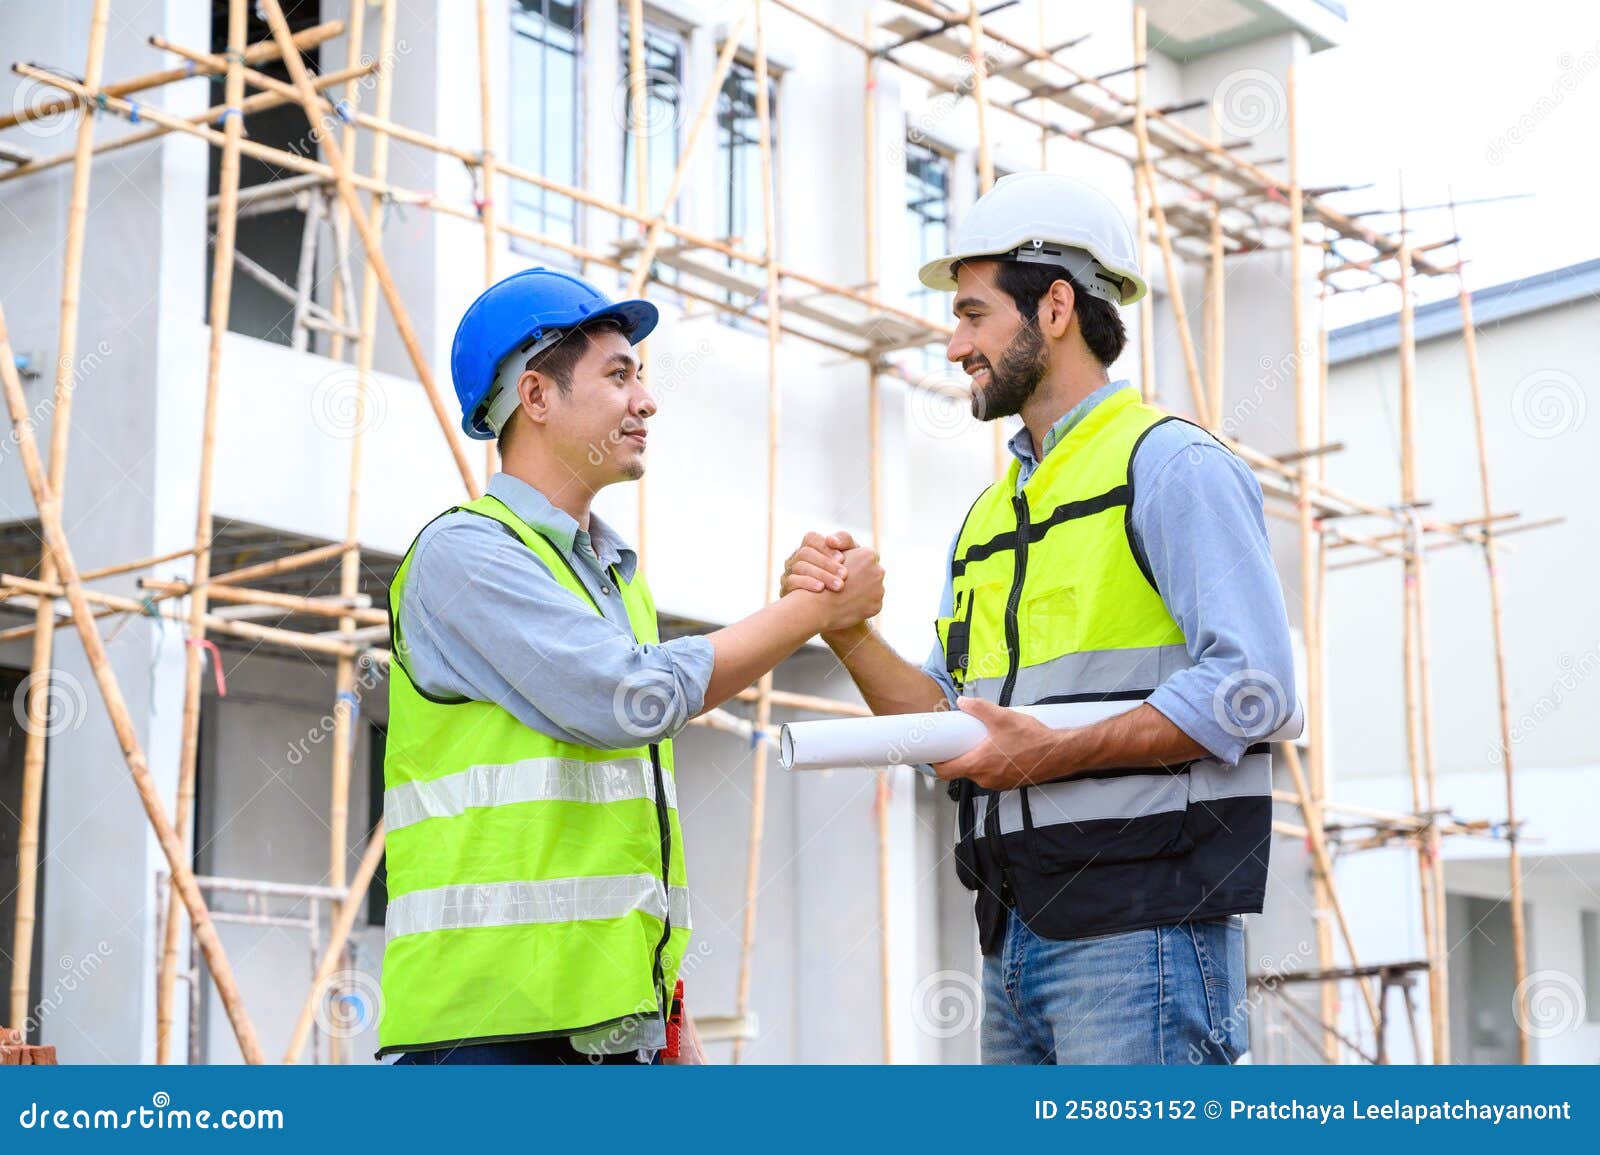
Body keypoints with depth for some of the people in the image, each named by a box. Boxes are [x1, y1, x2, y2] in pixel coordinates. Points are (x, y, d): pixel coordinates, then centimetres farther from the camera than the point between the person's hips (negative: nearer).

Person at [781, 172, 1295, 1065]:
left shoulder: (1168, 464, -4)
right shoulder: (992, 514, 21)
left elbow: (1253, 687, -15)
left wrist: (1058, 754, -18)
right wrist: (849, 630, 2)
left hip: (1139, 923, -8)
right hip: (1016, 928, 8)